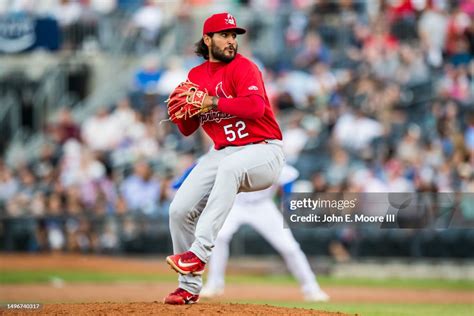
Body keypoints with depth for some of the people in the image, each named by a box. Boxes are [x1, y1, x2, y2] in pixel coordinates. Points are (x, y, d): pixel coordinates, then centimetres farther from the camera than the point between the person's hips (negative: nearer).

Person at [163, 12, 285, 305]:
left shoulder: (243, 67, -9)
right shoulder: (195, 77, 11)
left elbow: (256, 106, -27)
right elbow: (188, 130, 15)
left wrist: (213, 102, -23)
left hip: (263, 150, -7)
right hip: (222, 153, 7)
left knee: (229, 167, -41)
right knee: (180, 210, -3)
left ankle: (201, 250, -44)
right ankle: (190, 287, 13)